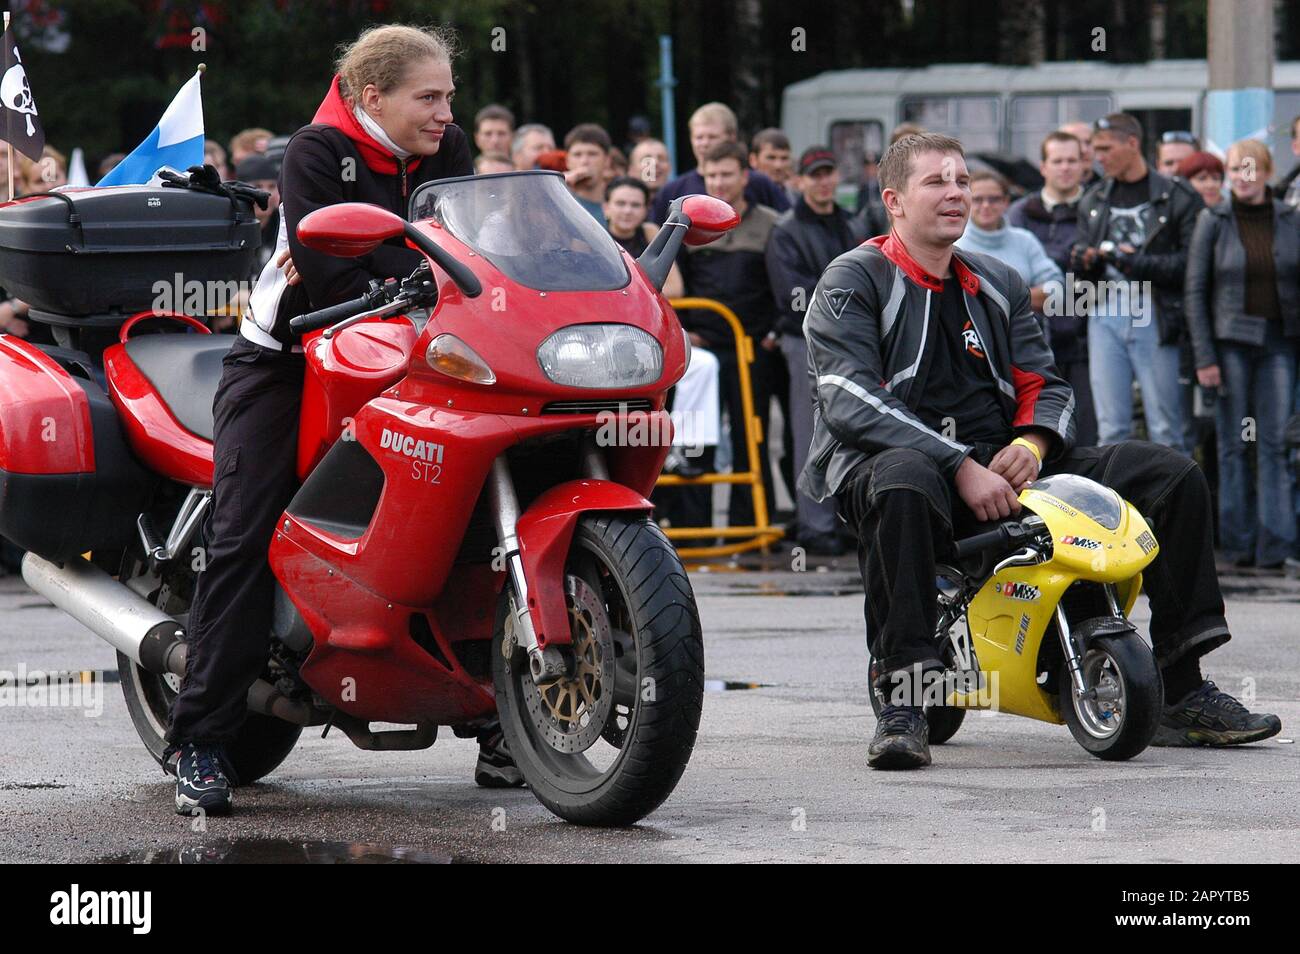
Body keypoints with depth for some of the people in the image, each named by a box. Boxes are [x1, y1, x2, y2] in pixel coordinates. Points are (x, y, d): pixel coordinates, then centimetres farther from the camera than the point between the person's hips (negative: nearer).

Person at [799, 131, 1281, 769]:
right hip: (893, 455, -6)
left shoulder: (997, 284, 22)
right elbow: (851, 403, -14)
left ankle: (1182, 693, -5)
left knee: (1173, 475, -5)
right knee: (902, 484, -45)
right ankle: (902, 701, -42)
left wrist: (1032, 442, -10)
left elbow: (1044, 386, 17)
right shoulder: (855, 280, 0)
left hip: (1000, 462, 6)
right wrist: (960, 467, -24)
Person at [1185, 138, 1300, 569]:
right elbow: (1195, 291, 0)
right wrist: (1204, 355, -7)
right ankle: (1239, 542, 8)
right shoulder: (1213, 222, 1)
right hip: (1231, 340, -1)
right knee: (1233, 444, 2)